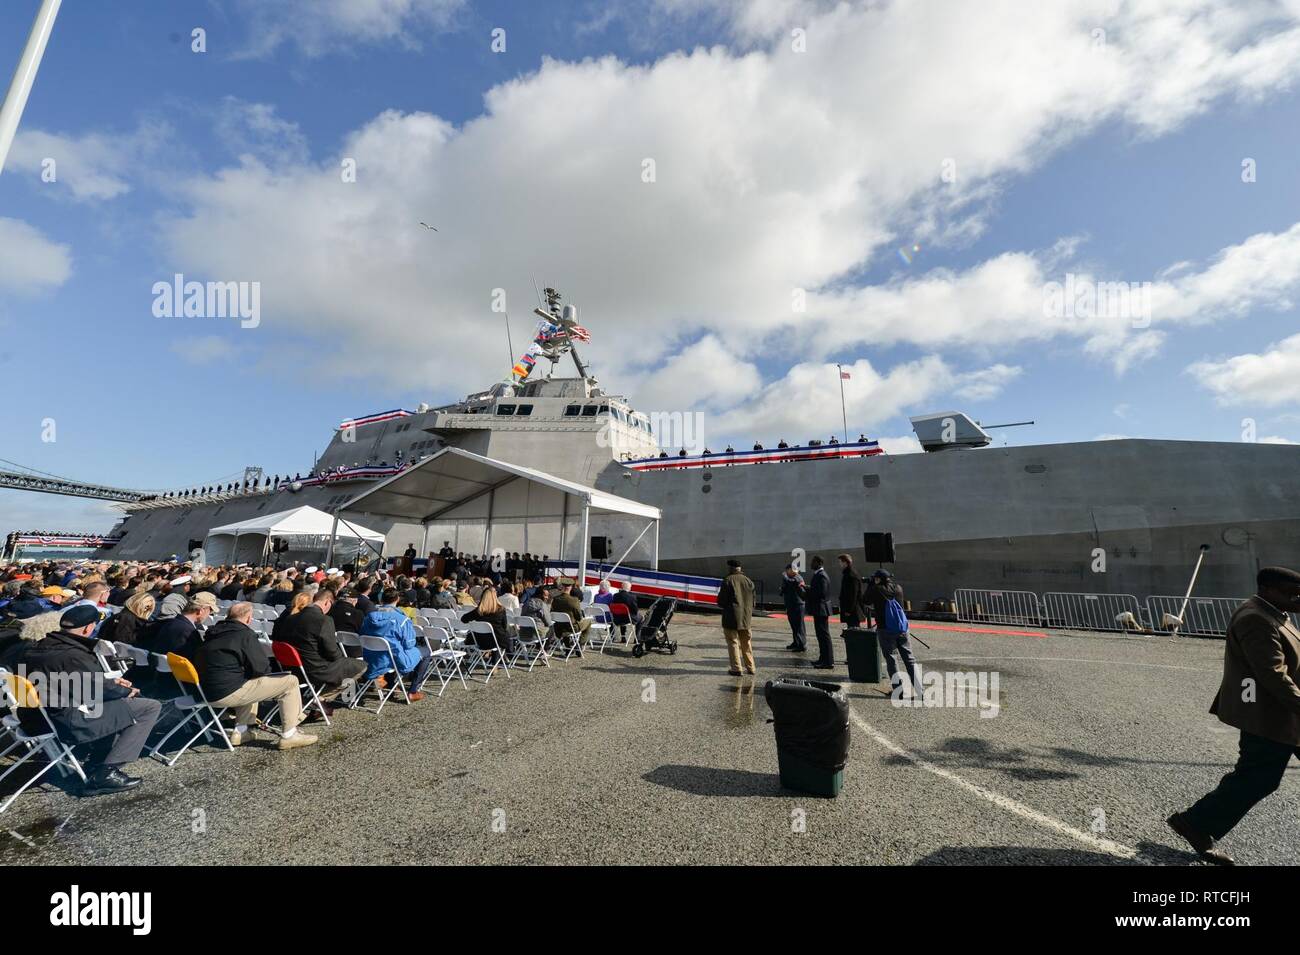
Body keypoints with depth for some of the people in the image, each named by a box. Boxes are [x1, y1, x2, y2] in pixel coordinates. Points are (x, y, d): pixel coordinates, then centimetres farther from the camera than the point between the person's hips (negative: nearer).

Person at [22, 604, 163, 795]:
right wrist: (128, 691, 4)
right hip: (65, 723, -10)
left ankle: (94, 764, 19)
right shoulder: (73, 656, -23)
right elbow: (105, 690, -15)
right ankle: (105, 773, -7)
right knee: (151, 707, -10)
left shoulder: (43, 646, 5)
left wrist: (110, 682, 14)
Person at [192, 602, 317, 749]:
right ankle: (289, 736, -1)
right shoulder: (245, 634, -12)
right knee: (290, 681, -5)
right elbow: (262, 668, -12)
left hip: (206, 692, 9)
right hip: (227, 693, -9)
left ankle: (240, 731, 25)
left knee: (252, 682, 36)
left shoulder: (213, 633, 12)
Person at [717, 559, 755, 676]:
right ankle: (750, 668, 21)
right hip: (746, 618, 6)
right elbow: (753, 601, 10)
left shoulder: (728, 580, -10)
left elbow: (721, 600, -9)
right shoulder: (748, 581, 8)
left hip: (731, 617, -5)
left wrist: (722, 606, 12)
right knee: (746, 643, 16)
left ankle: (736, 669, 1)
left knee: (733, 642, 2)